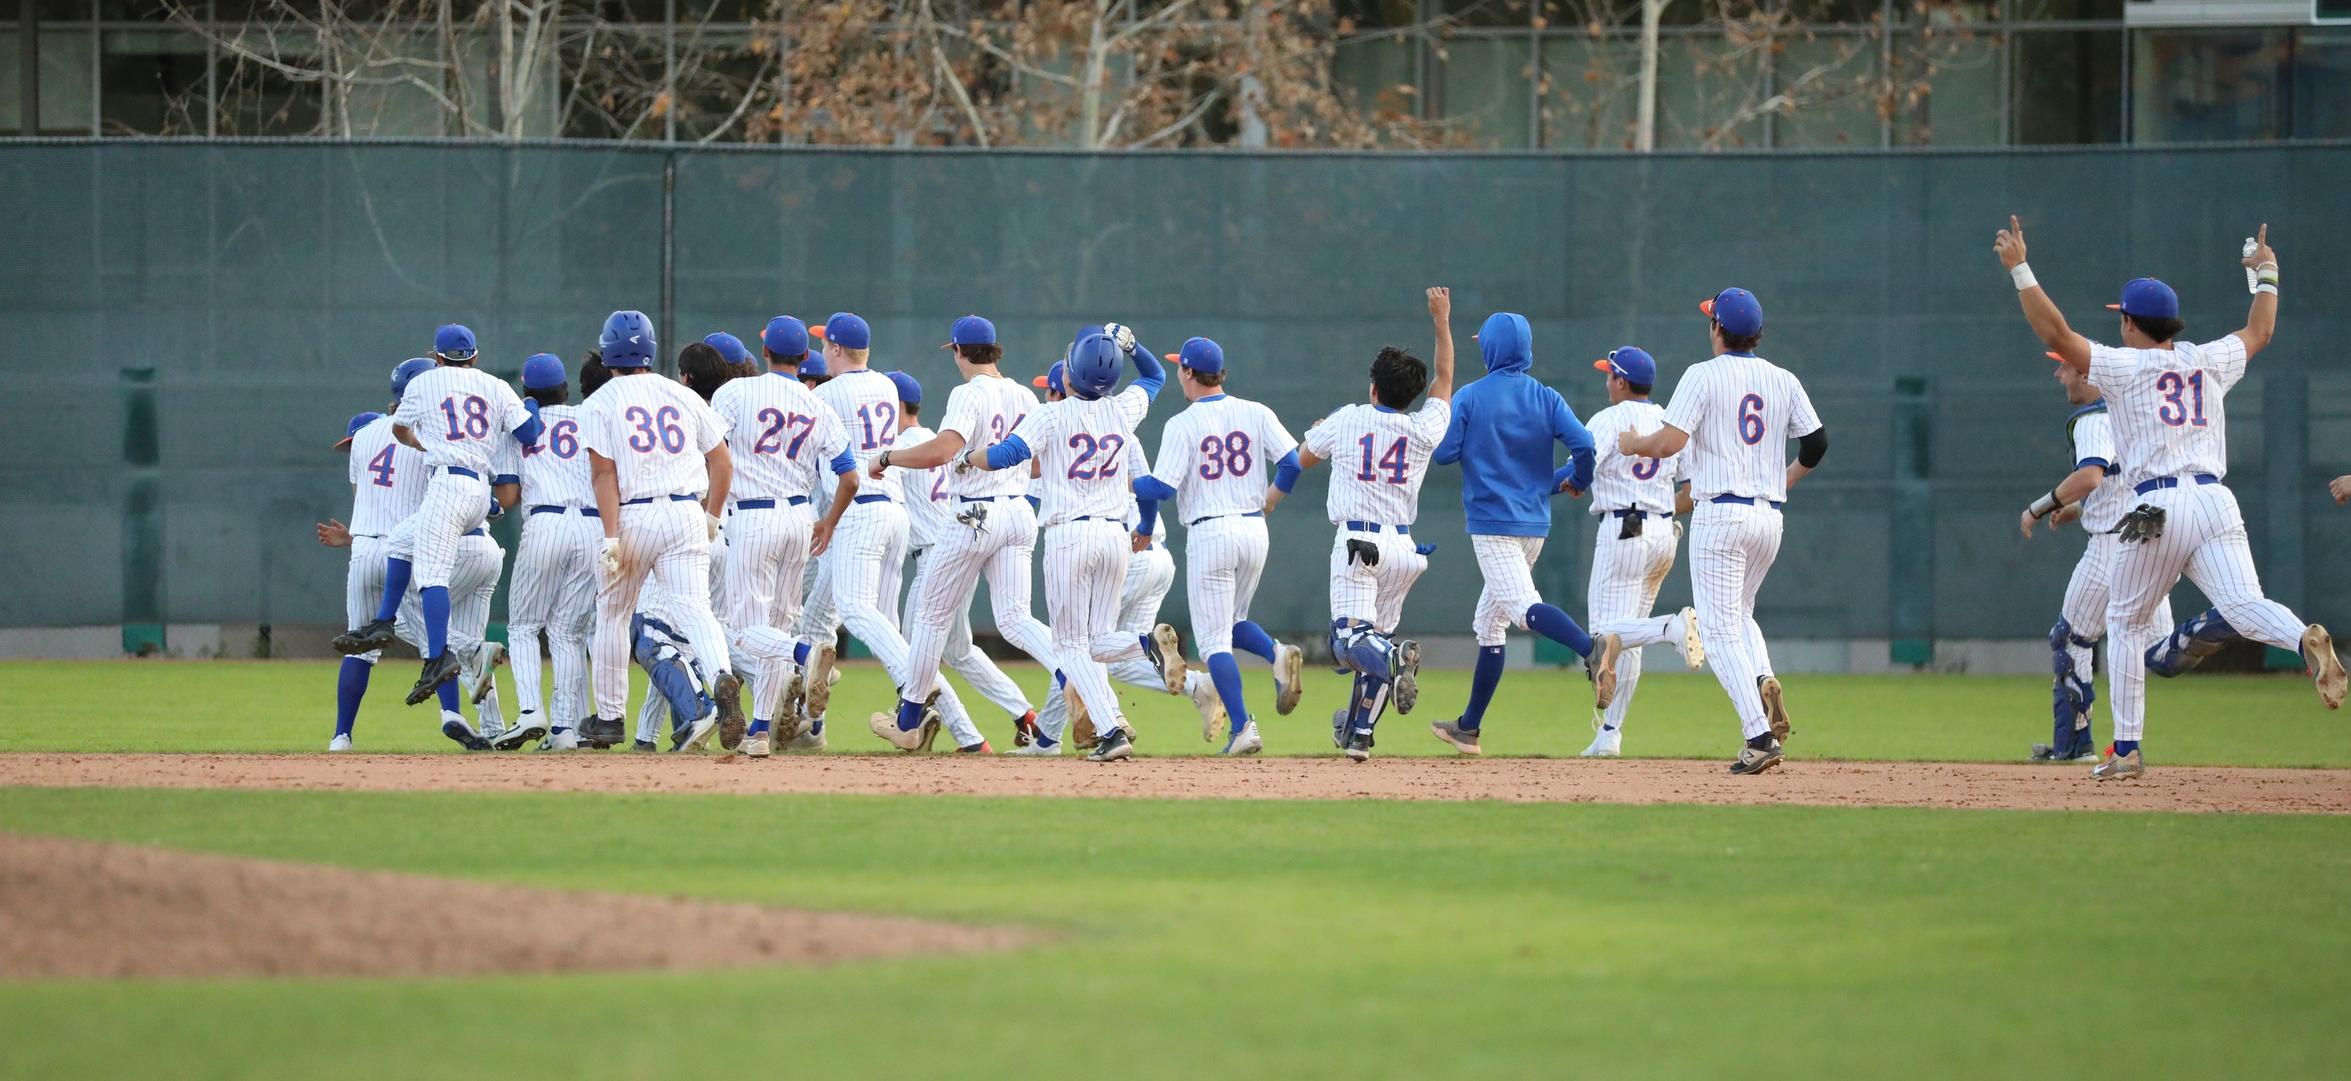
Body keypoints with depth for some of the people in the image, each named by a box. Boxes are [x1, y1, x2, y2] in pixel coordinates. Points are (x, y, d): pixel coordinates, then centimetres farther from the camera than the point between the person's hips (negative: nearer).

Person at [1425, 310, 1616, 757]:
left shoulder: (1469, 397, -4)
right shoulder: (1546, 399, 6)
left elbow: (1443, 453, -8)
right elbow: (1584, 445, -6)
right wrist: (1576, 480, 14)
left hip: (1491, 522, -6)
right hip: (1535, 524, 6)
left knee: (1523, 607, -22)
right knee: (1490, 623, 17)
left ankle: (1591, 649, -51)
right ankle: (1469, 727, 22)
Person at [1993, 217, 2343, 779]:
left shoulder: (2124, 367, 2)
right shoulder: (2211, 361, 16)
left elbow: (2055, 333, -5)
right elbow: (2259, 332, 35)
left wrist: (2019, 269, 2)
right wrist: (2266, 275, 50)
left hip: (2158, 510, -3)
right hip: (2216, 501, 3)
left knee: (2124, 623, 15)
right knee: (2245, 609, -12)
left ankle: (2126, 749, 14)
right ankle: (2304, 638, -47)